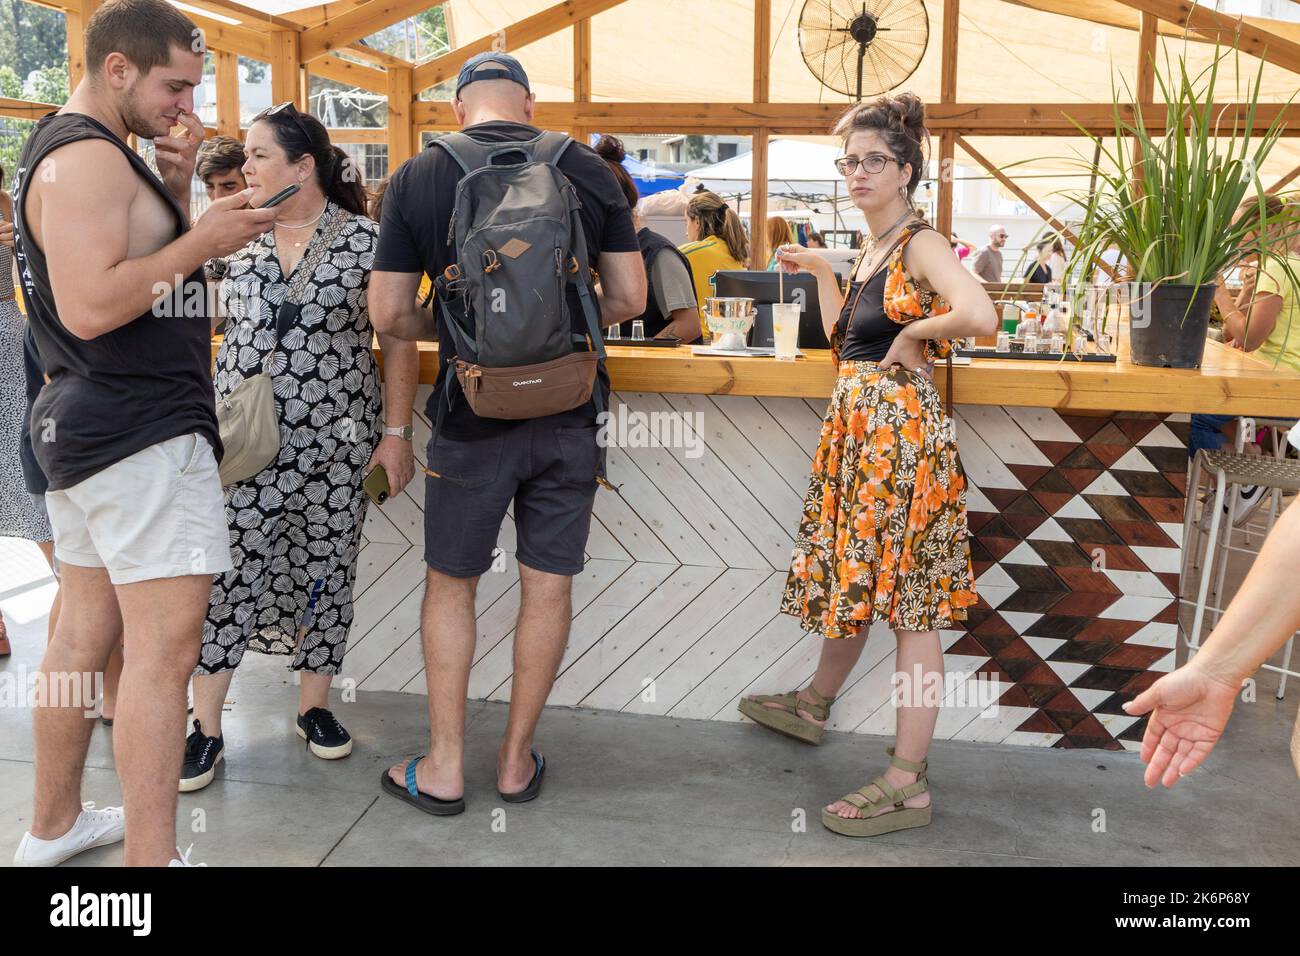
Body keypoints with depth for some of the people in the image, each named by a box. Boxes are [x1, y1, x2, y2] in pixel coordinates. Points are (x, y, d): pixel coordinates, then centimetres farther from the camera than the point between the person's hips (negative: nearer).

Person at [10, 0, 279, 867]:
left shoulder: (66, 148, 17)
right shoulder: (87, 158, -15)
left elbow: (142, 270, 19)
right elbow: (90, 306, -25)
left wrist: (177, 187, 5)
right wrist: (204, 240, -19)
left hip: (85, 427, 11)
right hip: (142, 434, -11)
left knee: (85, 633, 17)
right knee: (164, 646, -10)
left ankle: (54, 826, 29)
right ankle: (153, 856, -7)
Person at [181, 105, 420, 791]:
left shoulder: (365, 240, -4)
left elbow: (397, 342, -2)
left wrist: (396, 432, -5)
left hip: (335, 444, -2)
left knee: (323, 573, 7)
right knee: (226, 574, -2)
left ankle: (314, 706, 25)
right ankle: (206, 727, 9)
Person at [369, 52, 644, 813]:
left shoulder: (418, 177, -2)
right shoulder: (589, 170, 1)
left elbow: (390, 314, -3)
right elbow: (630, 299, 2)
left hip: (474, 415, -1)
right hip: (570, 410, 2)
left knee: (451, 584, 14)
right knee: (549, 584, 12)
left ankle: (445, 768, 21)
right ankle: (517, 760, 24)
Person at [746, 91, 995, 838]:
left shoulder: (921, 243, -12)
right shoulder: (872, 249, 15)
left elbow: (981, 315, -31)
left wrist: (916, 333, -16)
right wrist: (821, 273, 21)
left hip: (901, 429, -9)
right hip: (857, 425, 9)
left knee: (908, 597, -5)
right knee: (853, 577, 23)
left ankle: (910, 784, 1)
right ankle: (815, 705, 43)